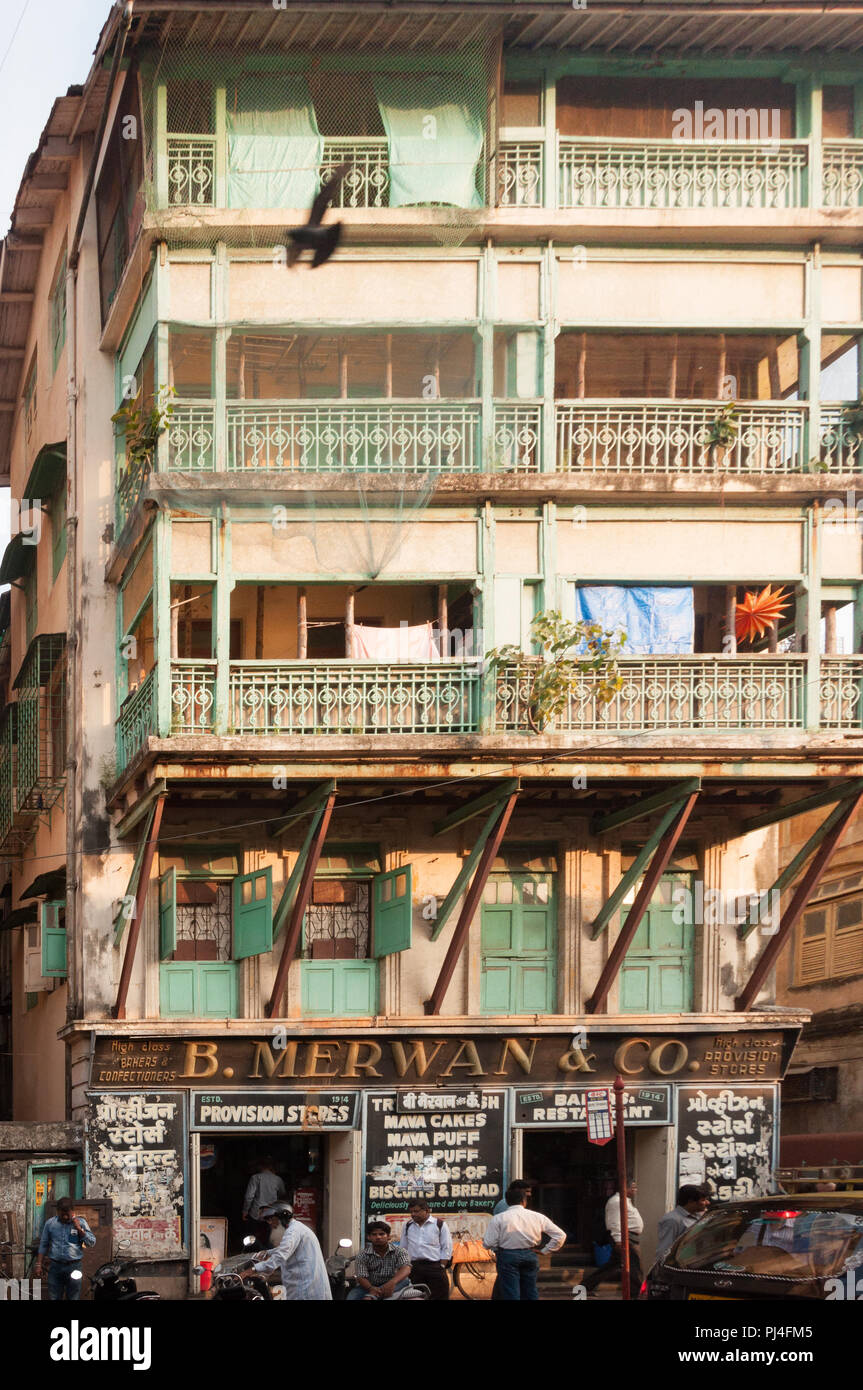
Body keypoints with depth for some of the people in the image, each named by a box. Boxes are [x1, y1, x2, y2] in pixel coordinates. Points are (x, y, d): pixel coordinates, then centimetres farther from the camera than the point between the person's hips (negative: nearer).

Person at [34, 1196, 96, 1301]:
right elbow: (43, 1245, 12)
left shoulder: (80, 1222, 4)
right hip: (55, 1267, 1)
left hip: (74, 1267, -1)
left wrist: (79, 1229, -10)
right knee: (54, 1298, 2)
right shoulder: (50, 1223, 7)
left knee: (73, 1298, 2)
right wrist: (38, 1264, 7)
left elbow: (92, 1242, 2)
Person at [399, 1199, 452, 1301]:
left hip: (435, 1267, -3)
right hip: (414, 1267, 3)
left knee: (439, 1297, -5)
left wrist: (441, 1266, -6)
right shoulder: (407, 1226, 12)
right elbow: (403, 1248, 18)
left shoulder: (440, 1224, 1)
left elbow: (447, 1248, 1)